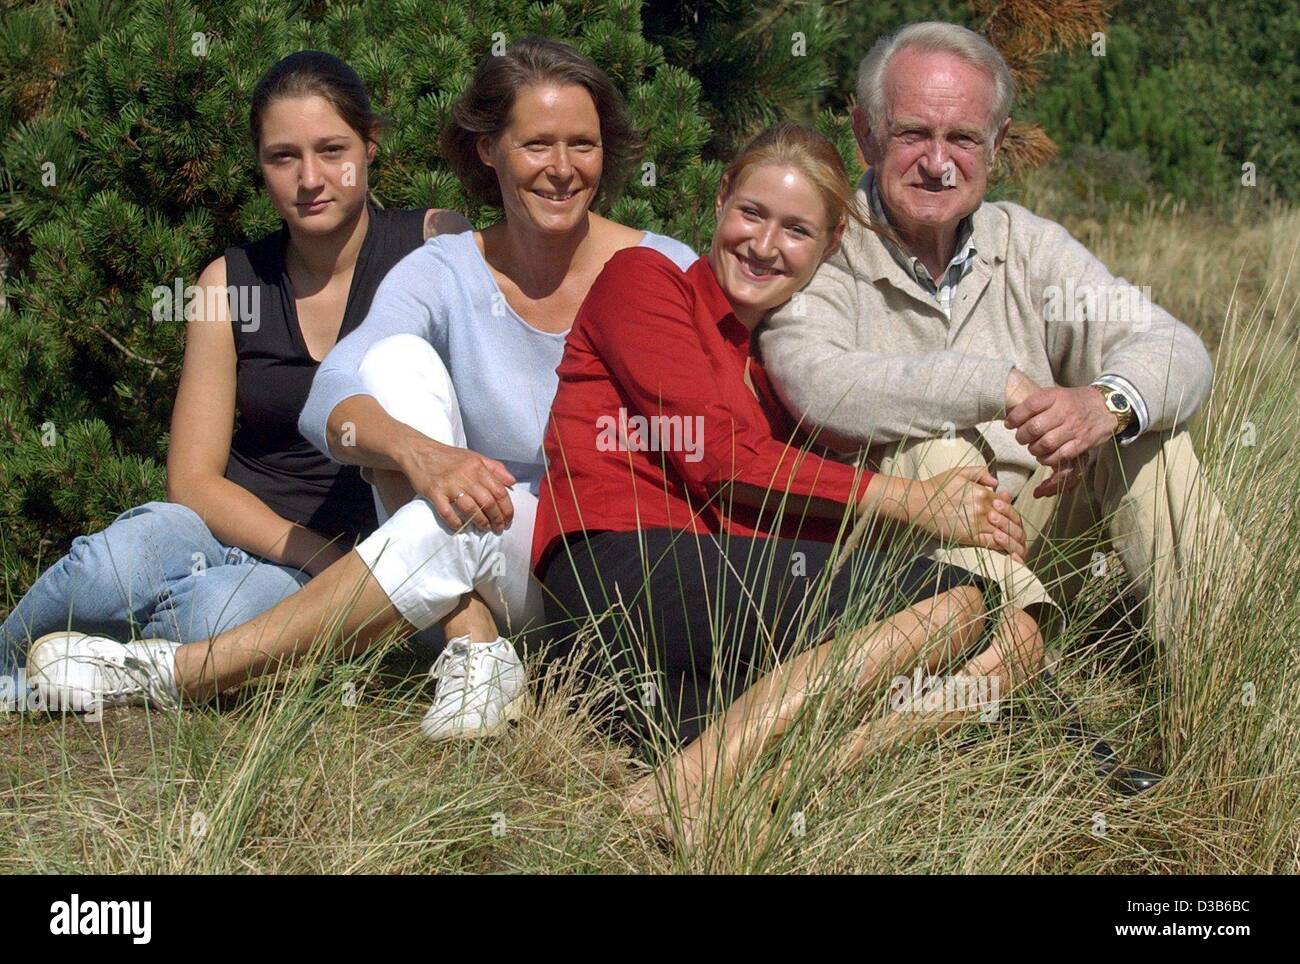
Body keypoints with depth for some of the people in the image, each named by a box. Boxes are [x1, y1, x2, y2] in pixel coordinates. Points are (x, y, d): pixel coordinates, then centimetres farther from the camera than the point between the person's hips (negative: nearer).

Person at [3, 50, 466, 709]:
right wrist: (318, 554, -16)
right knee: (115, 564, -33)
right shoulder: (233, 283, 3)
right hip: (236, 527, 2)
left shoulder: (434, 247, -3)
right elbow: (193, 477, 1)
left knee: (225, 612, -36)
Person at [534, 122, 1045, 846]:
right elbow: (718, 456, -4)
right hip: (623, 577, -7)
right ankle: (687, 787, -32)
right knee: (956, 600, -18)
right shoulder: (641, 279, 9)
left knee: (1017, 638, -6)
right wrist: (916, 501, -4)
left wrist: (967, 510, 0)